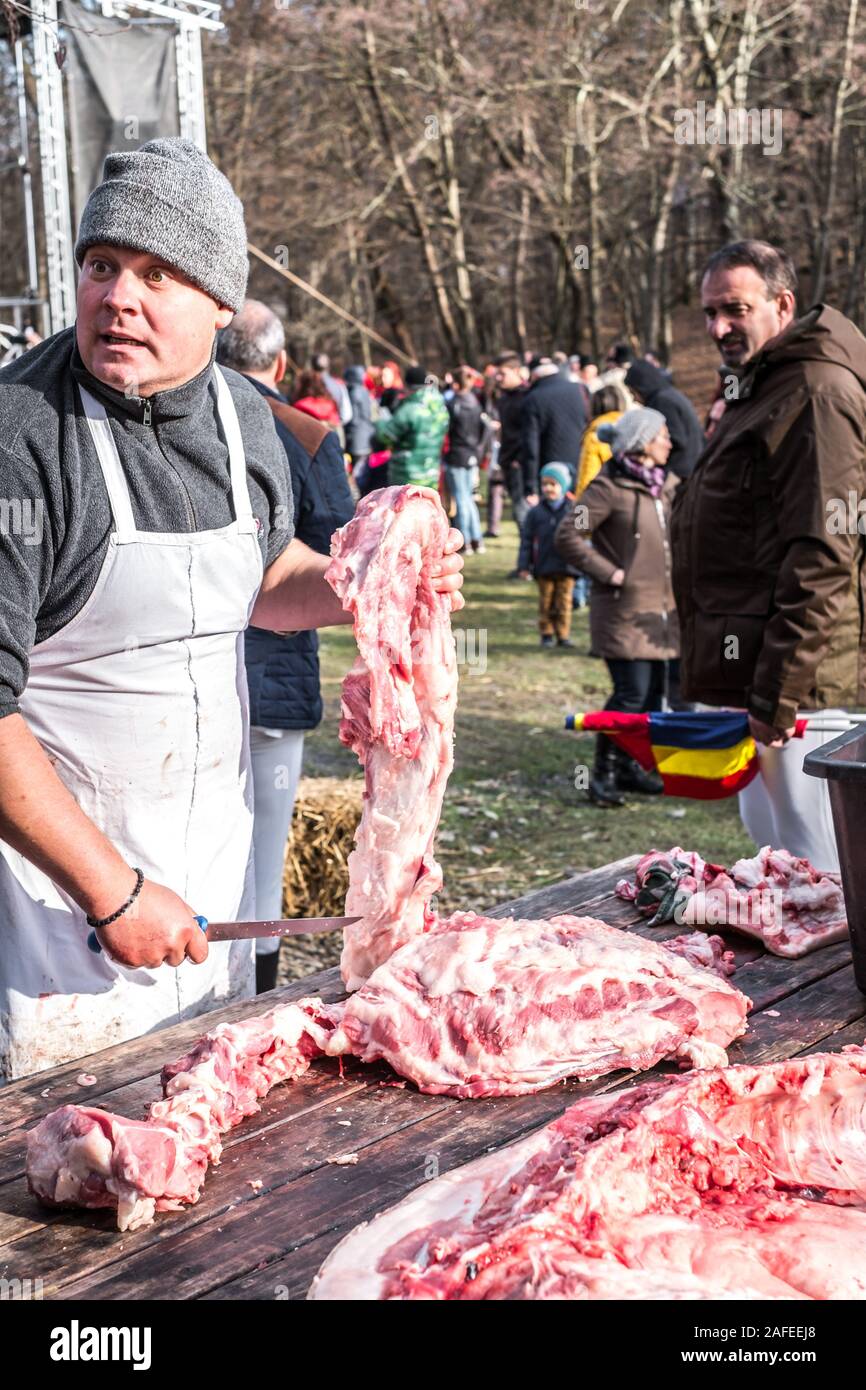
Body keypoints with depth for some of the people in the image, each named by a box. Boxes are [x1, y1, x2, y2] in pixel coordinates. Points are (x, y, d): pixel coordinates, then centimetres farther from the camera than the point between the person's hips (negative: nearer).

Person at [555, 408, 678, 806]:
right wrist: (610, 573, -17)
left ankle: (632, 765, 24)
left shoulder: (663, 485, 14)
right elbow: (568, 535, -18)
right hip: (625, 609, -8)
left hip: (660, 606, 8)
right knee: (631, 694, -11)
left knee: (653, 692, 11)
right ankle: (603, 774, 0)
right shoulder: (609, 487, -13)